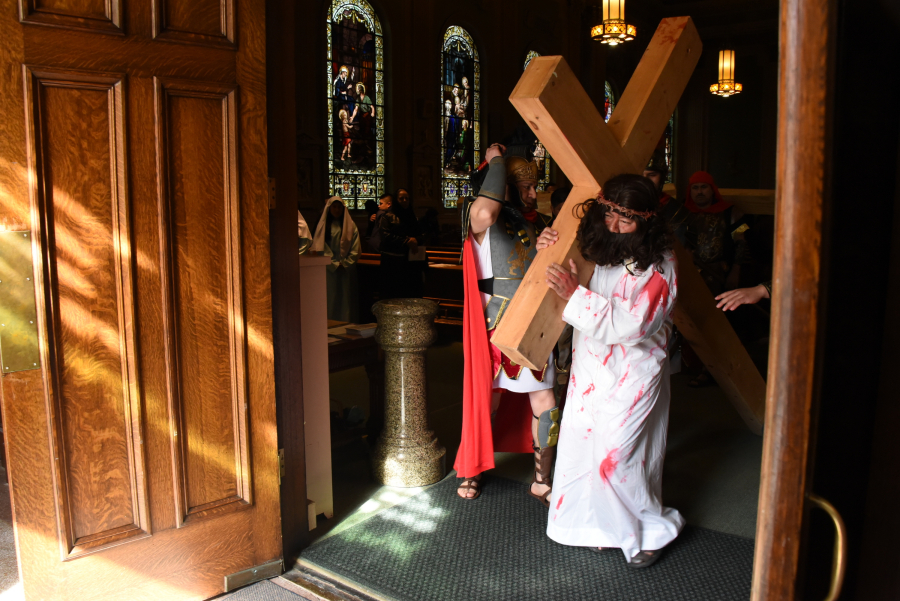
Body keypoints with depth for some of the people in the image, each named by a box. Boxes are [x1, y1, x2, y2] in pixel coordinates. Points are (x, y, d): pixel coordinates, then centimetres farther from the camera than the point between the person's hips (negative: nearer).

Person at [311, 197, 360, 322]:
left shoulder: (350, 226, 7)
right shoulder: (323, 225, 7)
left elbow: (355, 250, 2)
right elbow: (319, 248, -1)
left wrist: (343, 264, -8)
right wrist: (334, 264, -9)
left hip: (347, 270, 0)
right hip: (328, 269, 0)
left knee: (346, 299, 0)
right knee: (330, 298, -2)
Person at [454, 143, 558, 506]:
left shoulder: (535, 222, 8)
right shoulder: (483, 221, -11)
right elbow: (485, 210, -35)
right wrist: (496, 161, -21)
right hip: (495, 330, -5)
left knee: (545, 407, 5)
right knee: (487, 405, 9)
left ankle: (541, 482, 24)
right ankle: (472, 471, 33)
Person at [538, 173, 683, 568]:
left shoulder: (658, 267, -15)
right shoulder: (596, 252, 2)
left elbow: (630, 325, -26)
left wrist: (575, 294, -31)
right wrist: (547, 252, -2)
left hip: (632, 375, -6)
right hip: (590, 369, 6)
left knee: (615, 454, -6)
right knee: (581, 444, 9)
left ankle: (654, 529, 20)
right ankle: (604, 525, 32)